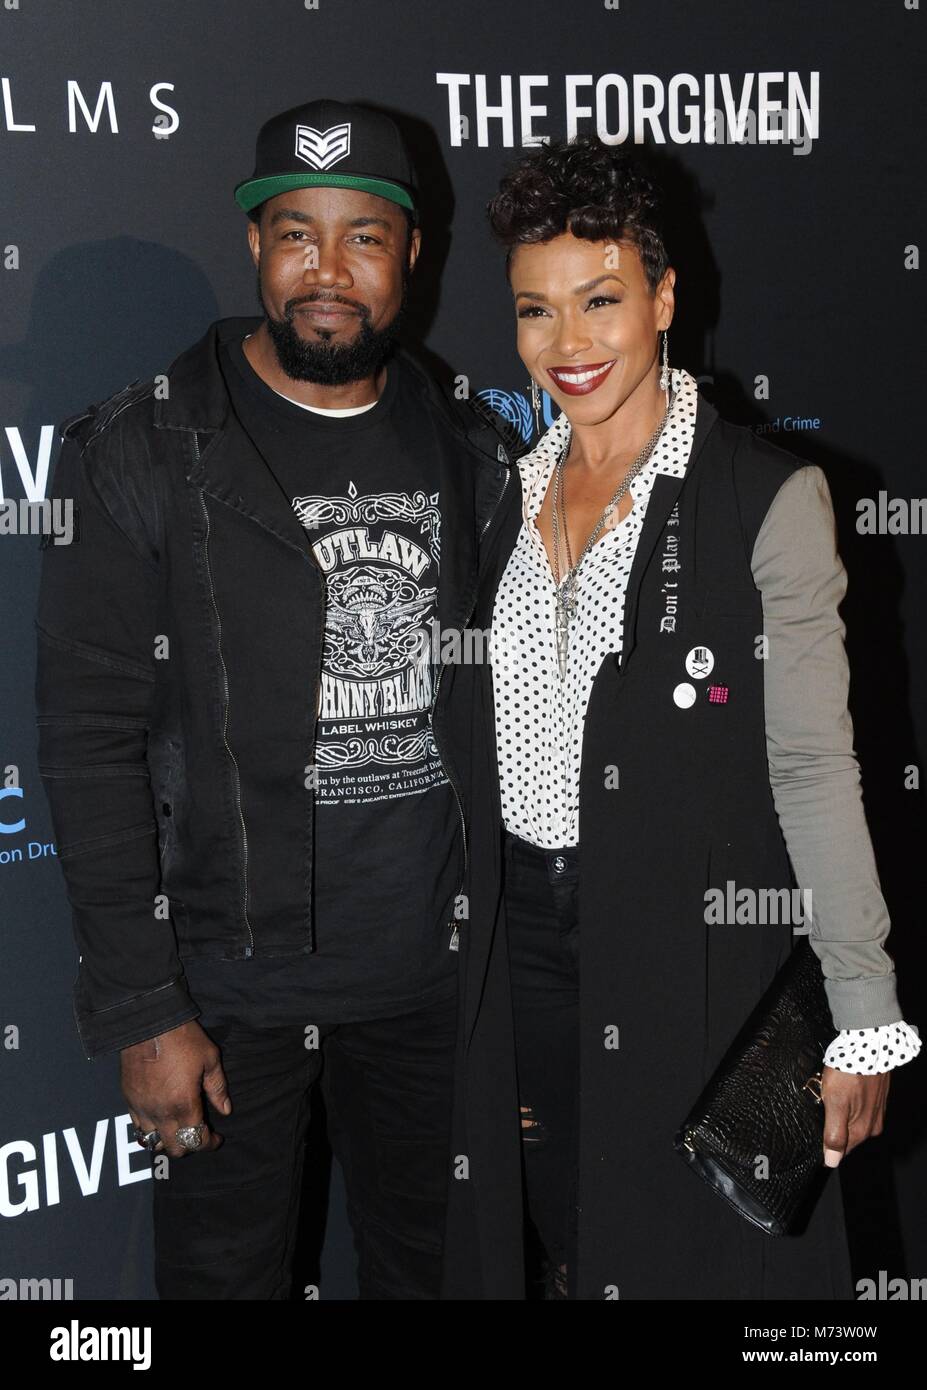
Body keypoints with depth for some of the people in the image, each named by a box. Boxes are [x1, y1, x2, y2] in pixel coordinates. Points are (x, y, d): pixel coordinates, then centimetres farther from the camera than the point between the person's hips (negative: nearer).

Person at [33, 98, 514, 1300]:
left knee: (422, 1265, 20)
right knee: (227, 1270, 13)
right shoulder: (143, 455, -9)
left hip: (431, 972, 4)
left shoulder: (468, 454, 3)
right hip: (230, 984, -3)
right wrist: (141, 1012, -14)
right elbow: (91, 744, -12)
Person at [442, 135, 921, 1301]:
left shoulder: (766, 498, -12)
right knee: (554, 1244, 19)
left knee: (686, 1246, 12)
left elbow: (814, 769, -13)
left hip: (690, 944, -5)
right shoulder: (512, 492, 5)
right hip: (524, 933, 5)